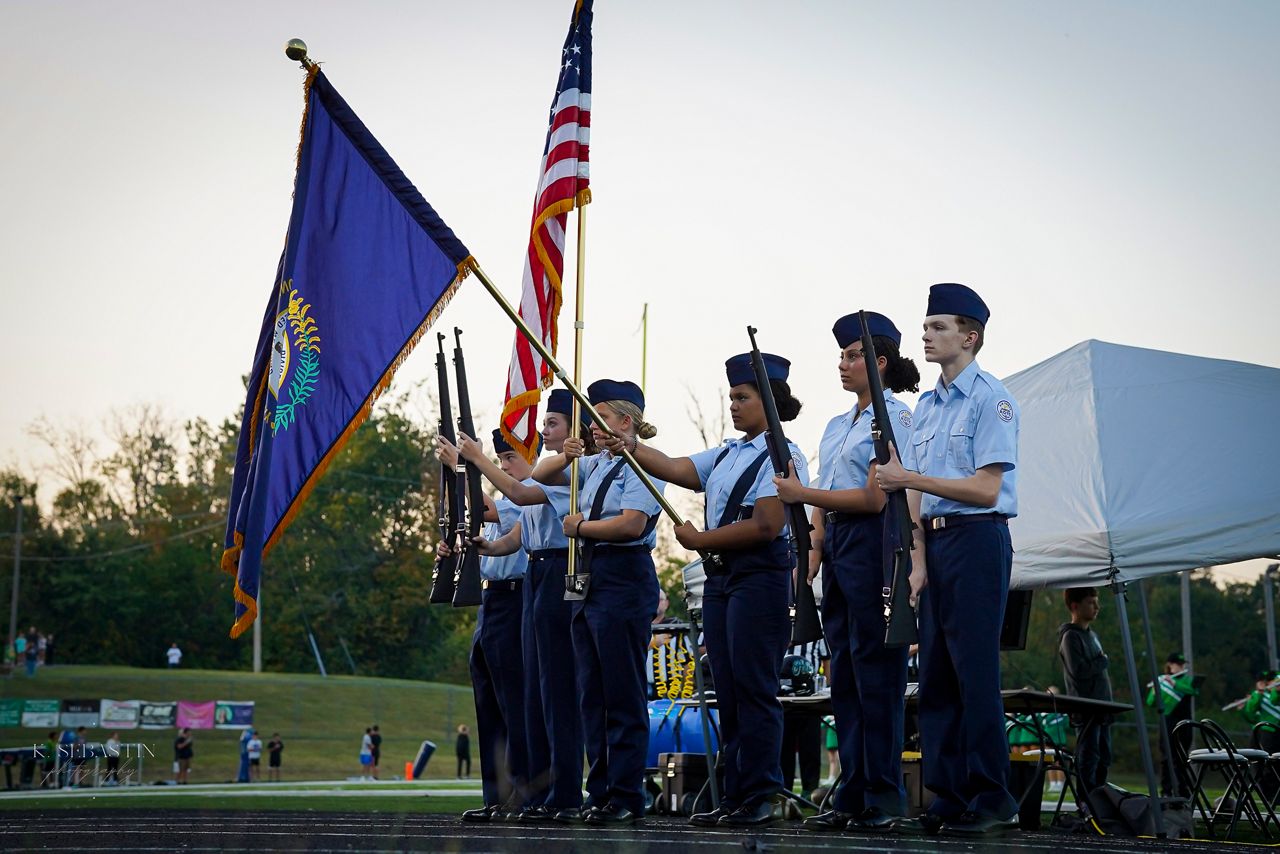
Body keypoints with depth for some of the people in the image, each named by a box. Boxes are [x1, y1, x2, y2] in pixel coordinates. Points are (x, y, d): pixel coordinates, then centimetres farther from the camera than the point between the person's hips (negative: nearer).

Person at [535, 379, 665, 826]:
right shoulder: (595, 466, 16)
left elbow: (631, 523, -21)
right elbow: (539, 477, 24)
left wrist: (580, 526, -8)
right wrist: (565, 457, 3)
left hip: (624, 580, -9)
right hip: (589, 578, 9)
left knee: (623, 694, -5)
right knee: (592, 694, 9)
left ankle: (627, 798, 0)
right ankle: (601, 792, 14)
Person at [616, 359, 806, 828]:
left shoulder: (783, 455, -10)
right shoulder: (727, 454, 17)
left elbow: (765, 527, -18)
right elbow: (673, 468, 10)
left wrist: (700, 539, -10)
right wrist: (626, 446, -4)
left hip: (760, 576, -9)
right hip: (720, 577, 9)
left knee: (754, 690, -7)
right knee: (727, 692, 8)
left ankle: (759, 800, -3)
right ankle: (734, 798, 12)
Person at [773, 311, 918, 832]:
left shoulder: (893, 418, -6)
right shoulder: (837, 426, 21)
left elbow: (874, 499, -14)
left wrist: (803, 495, -12)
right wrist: (814, 551, 8)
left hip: (873, 543, -9)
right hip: (836, 546, 9)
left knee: (874, 672, -7)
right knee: (844, 674, 7)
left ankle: (884, 800, -3)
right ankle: (852, 797, 11)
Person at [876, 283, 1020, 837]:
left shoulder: (990, 400, -7)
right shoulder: (926, 406, 17)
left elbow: (985, 488, -15)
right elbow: (918, 492, 15)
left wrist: (909, 478, -17)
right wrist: (919, 560, 5)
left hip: (977, 539, -8)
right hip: (935, 542, 8)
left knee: (975, 672, -8)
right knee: (936, 674, 7)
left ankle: (991, 801, -3)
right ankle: (947, 800, 12)